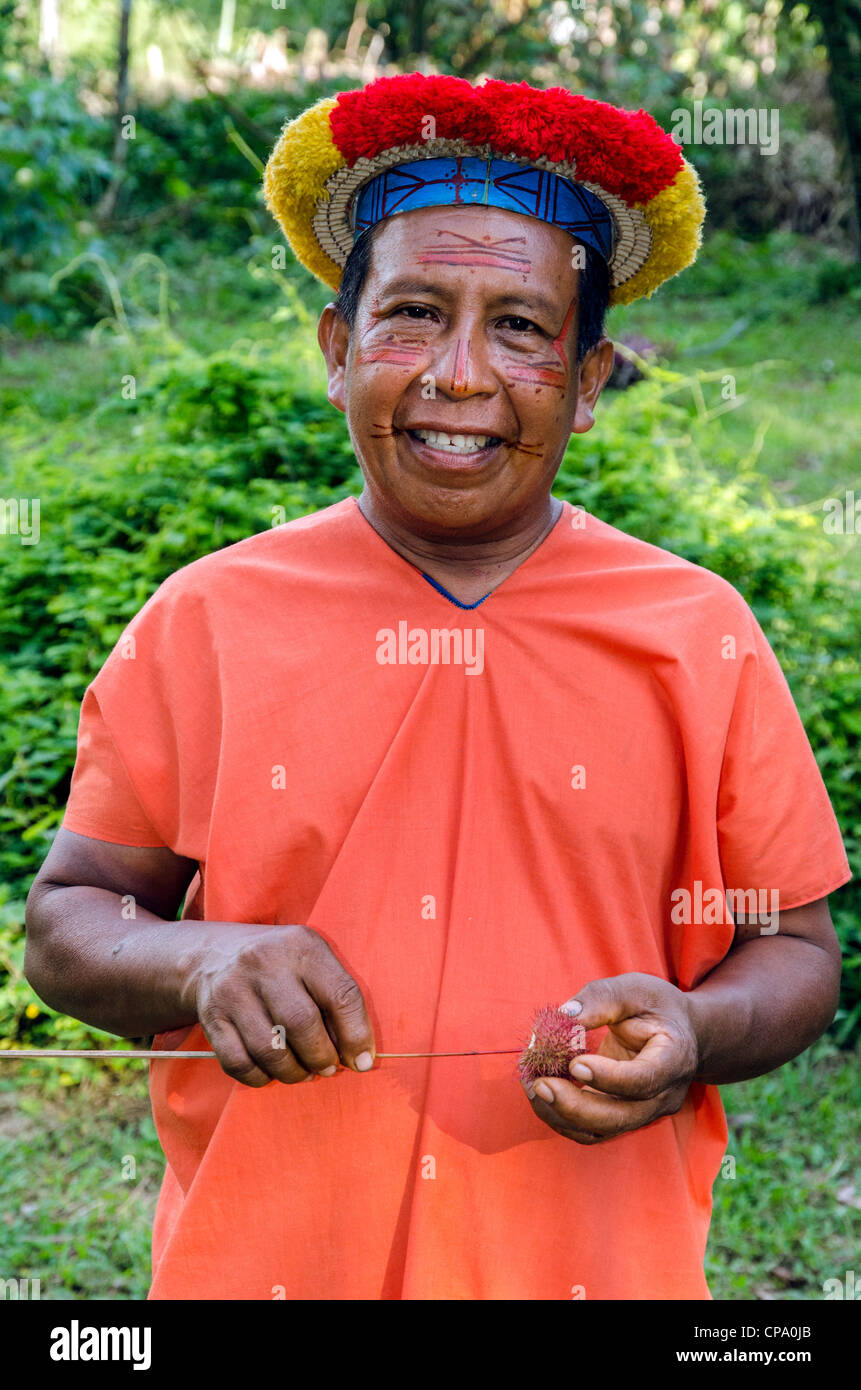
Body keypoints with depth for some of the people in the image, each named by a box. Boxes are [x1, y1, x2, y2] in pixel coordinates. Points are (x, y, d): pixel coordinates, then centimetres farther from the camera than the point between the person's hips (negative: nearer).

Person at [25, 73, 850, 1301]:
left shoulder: (701, 635, -3)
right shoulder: (205, 620, -3)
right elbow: (66, 918, 1)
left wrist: (689, 1037, -18)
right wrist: (199, 963, -18)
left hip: (601, 1261, 1)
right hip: (255, 1257, 0)